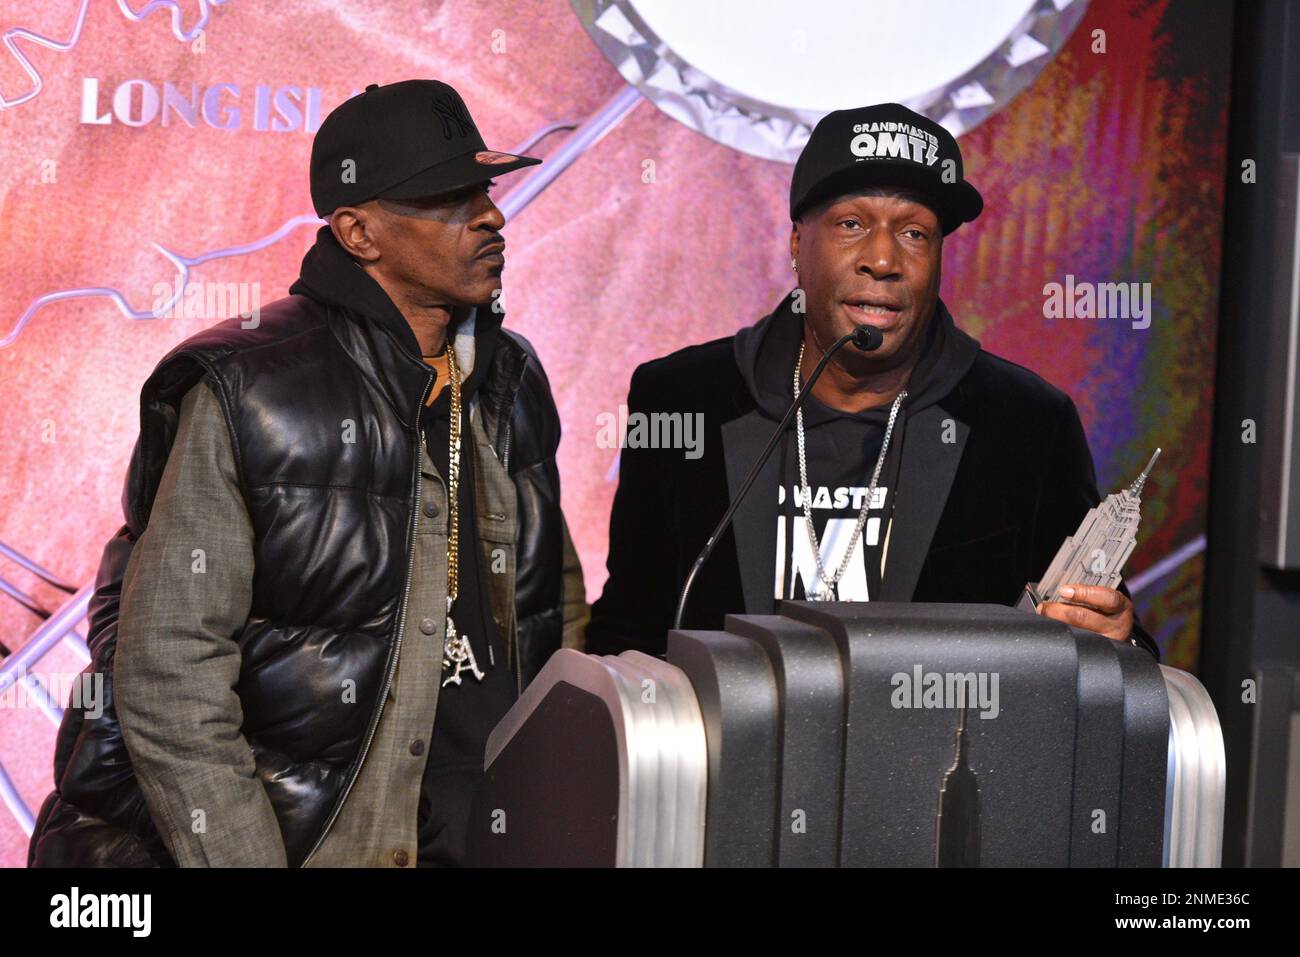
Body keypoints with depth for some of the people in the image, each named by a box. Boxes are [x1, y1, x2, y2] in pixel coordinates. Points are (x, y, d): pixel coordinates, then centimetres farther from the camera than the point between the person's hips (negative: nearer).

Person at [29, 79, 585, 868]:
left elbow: (559, 606, 16)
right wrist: (241, 860, -18)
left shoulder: (513, 381, 6)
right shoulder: (245, 398, -13)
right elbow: (168, 683, -15)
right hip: (289, 840, -5)